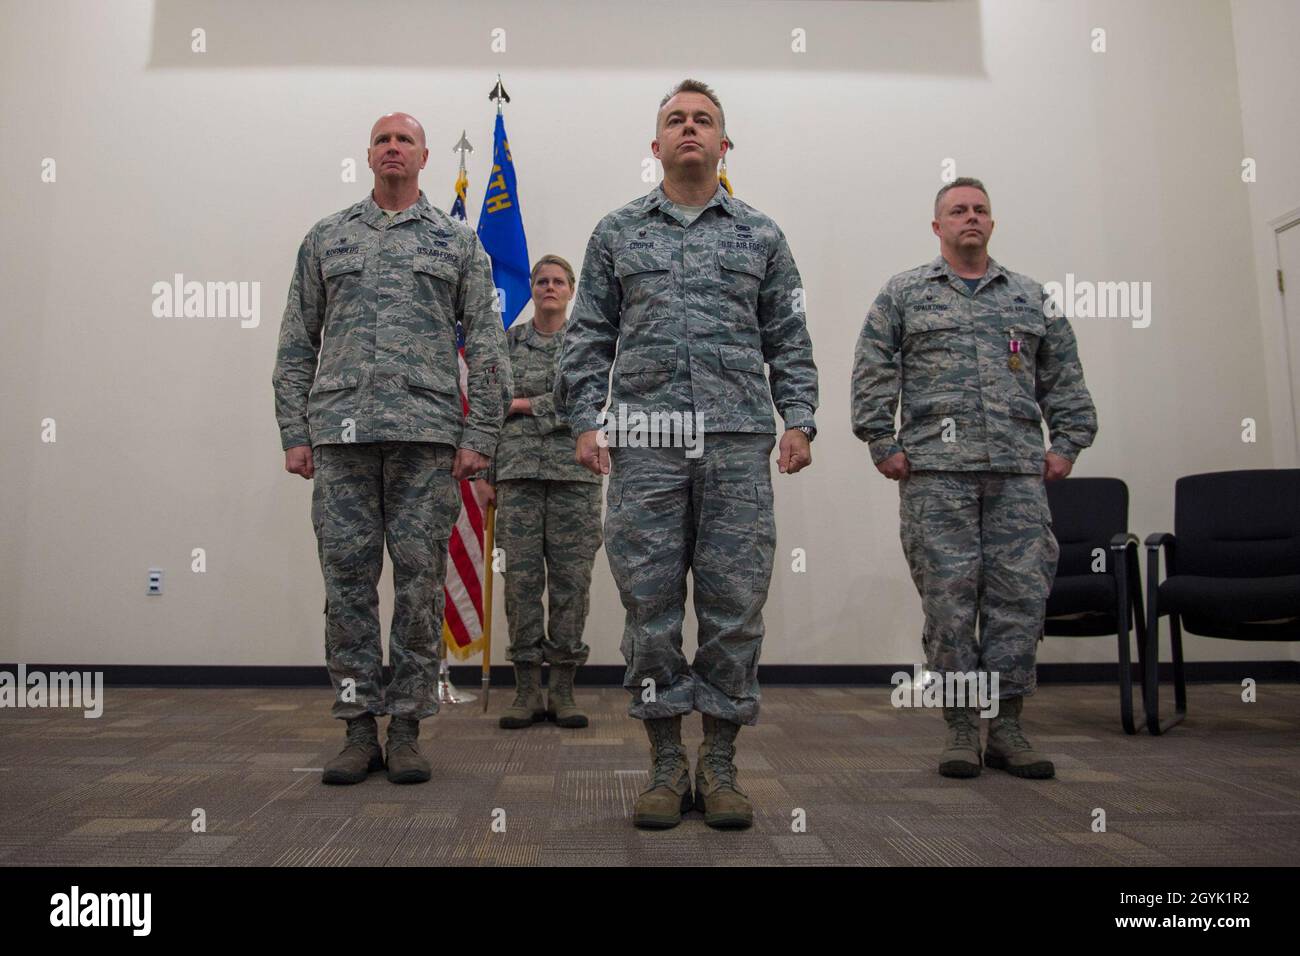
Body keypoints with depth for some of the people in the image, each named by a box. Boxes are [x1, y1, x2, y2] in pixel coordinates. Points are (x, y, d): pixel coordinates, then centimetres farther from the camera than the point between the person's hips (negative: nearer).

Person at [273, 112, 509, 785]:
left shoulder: (458, 242, 12)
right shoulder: (326, 238, 17)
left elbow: (486, 345, 6)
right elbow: (296, 344, 14)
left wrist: (480, 435, -4)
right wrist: (294, 434, 5)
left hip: (427, 433, -1)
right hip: (340, 431, 2)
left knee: (419, 579, -1)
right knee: (347, 579, 1)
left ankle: (406, 728, 10)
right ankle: (359, 727, 11)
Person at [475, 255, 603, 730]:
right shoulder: (509, 341, 12)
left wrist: (525, 404, -6)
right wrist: (483, 472, 4)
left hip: (574, 472, -1)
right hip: (518, 470, 1)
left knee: (572, 577, 0)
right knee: (521, 576, 0)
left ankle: (563, 691, 9)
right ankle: (527, 691, 9)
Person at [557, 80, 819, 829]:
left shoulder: (761, 235, 16)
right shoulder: (617, 233, 15)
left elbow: (789, 340, 12)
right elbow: (589, 338, 12)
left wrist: (799, 420, 0)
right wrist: (587, 420, 0)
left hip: (739, 442, 0)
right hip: (645, 444, 0)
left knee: (735, 604, 0)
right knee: (650, 604, 1)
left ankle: (721, 765, 13)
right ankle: (667, 763, 14)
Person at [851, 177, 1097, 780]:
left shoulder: (1031, 298, 21)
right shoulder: (904, 294, 13)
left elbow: (1063, 378, 19)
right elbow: (873, 375, 5)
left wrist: (1068, 442, 8)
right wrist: (883, 446, -4)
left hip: (1020, 474, 3)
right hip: (935, 470, -2)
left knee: (1021, 593, 0)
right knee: (949, 598, -3)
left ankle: (1006, 725, 11)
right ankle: (961, 725, 8)